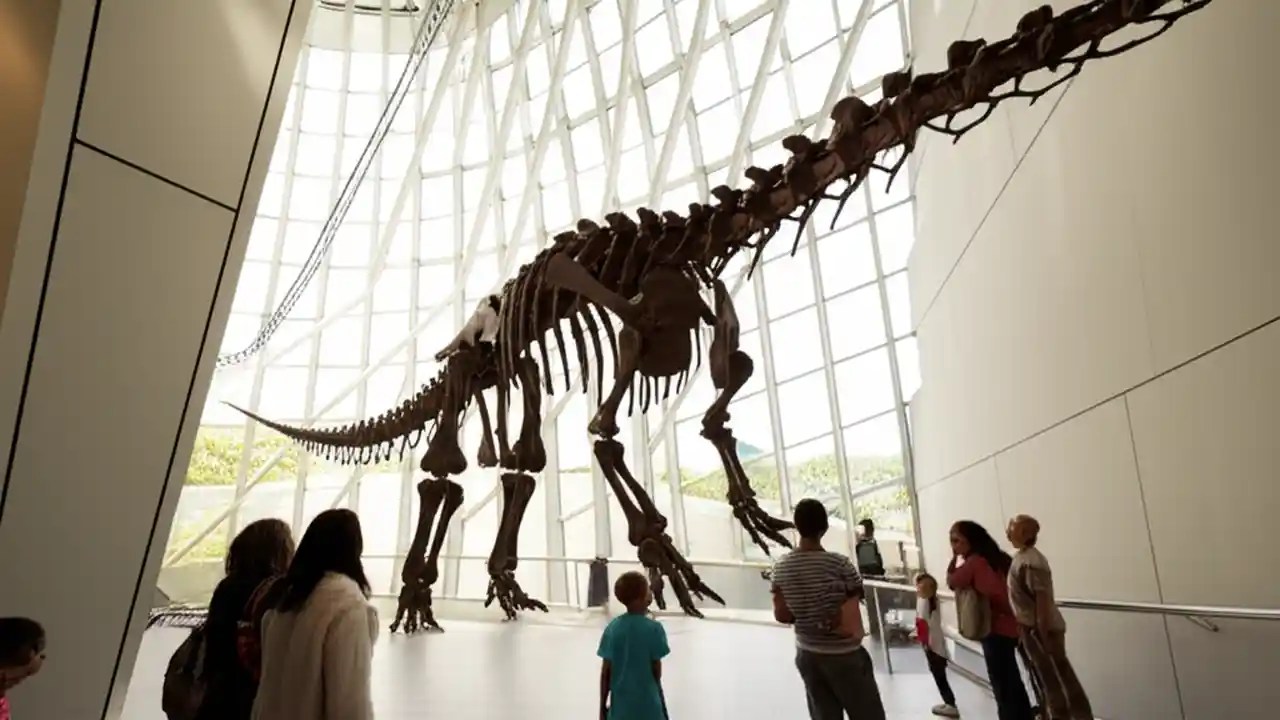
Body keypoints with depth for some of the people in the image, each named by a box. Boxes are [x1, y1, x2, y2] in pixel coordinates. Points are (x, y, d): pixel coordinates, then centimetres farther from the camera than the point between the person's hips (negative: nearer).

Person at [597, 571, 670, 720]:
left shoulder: (612, 628, -4)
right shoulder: (654, 628, -15)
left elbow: (605, 672, -1)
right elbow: (656, 669, -7)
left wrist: (603, 706, 9)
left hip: (620, 704, 4)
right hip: (647, 704, -4)